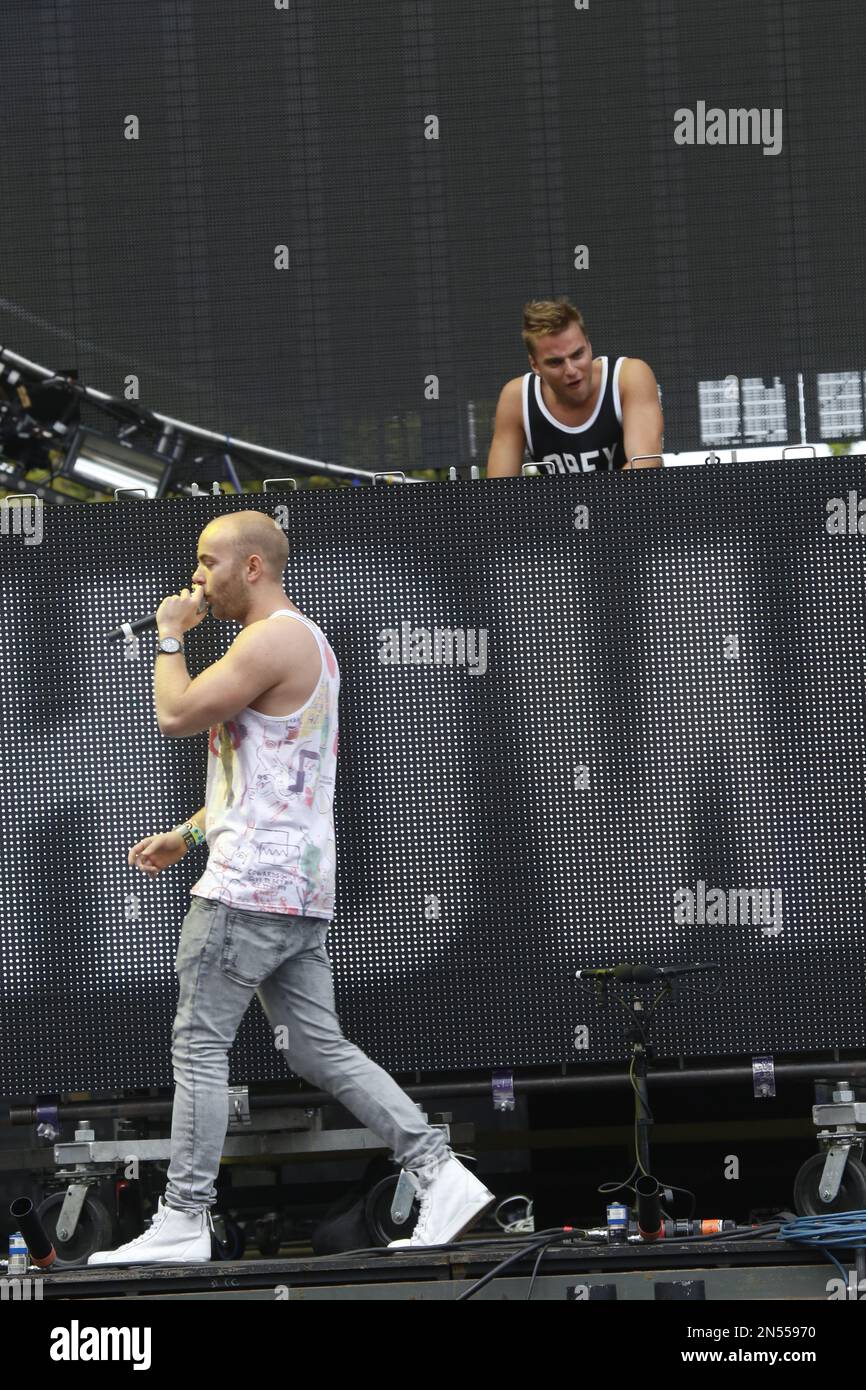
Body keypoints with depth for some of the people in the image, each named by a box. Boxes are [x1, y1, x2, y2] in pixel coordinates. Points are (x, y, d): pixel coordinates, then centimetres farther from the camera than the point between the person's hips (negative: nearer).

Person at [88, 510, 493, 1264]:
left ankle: (182, 1221, -2)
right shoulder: (306, 642, 21)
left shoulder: (273, 639, -12)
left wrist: (171, 637, -1)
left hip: (252, 884, -10)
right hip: (301, 888, 10)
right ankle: (440, 1174, -2)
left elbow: (176, 716, -17)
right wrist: (185, 834, 24)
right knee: (320, 1047, 7)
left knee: (199, 1045, -4)